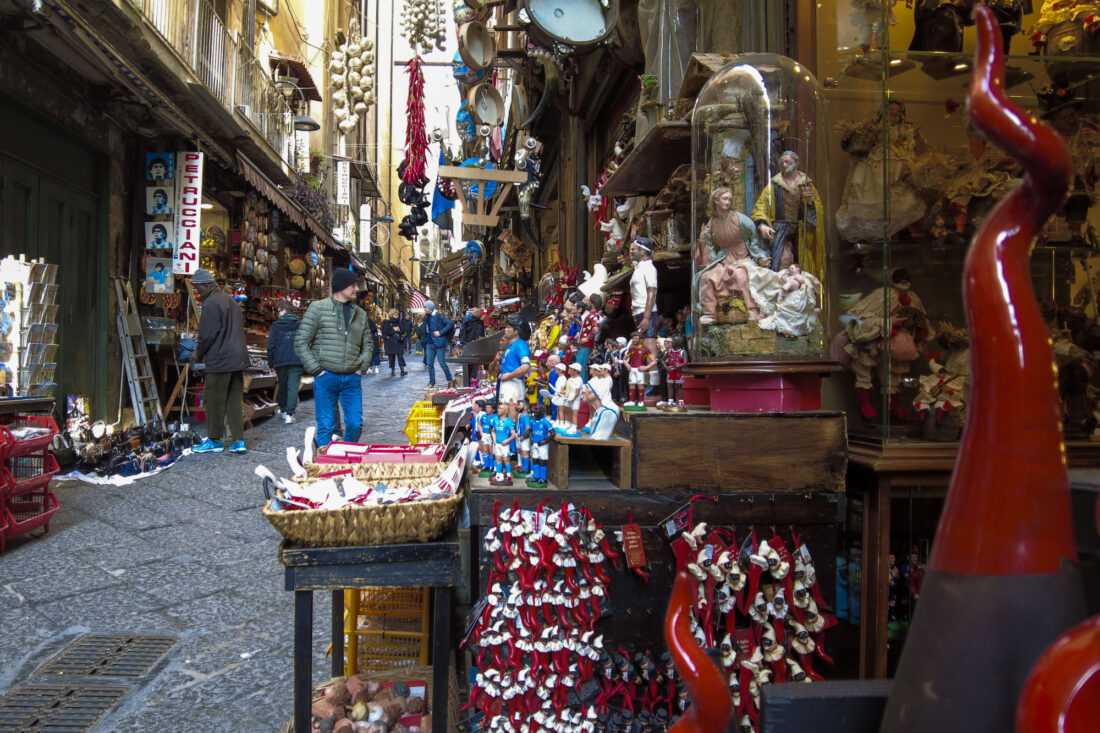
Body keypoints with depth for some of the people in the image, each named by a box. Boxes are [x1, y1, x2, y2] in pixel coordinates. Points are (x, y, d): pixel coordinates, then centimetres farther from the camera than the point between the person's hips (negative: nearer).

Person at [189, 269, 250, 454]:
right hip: (238, 358, 8)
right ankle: (238, 441, 9)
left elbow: (207, 335, -16)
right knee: (235, 400, 10)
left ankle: (214, 440, 14)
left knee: (214, 402, 4)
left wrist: (198, 354, 0)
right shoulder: (231, 301, 15)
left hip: (219, 360, -8)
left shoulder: (211, 304, -13)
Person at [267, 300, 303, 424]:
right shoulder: (300, 325, 4)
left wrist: (271, 363, 4)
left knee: (282, 386, 17)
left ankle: (283, 410, 30)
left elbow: (271, 345, -4)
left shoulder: (276, 325, -3)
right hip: (297, 361, 0)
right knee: (293, 387, -2)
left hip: (281, 361, 0)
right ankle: (289, 414, -10)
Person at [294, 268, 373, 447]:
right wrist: (316, 370, -8)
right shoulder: (318, 308, -1)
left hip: (352, 379, 4)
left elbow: (367, 345, 20)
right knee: (326, 425, 1)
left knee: (355, 424, 5)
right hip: (326, 377, -4)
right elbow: (301, 343, -2)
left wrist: (361, 367, 6)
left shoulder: (360, 313, 11)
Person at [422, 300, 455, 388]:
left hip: (439, 343, -7)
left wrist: (440, 332, -20)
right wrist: (426, 341, 12)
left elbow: (450, 324, -18)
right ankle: (431, 382, 16)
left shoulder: (439, 316, -13)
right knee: (430, 364, 7)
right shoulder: (427, 317, 9)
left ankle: (450, 380, 15)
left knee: (442, 363, -1)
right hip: (430, 344, 7)